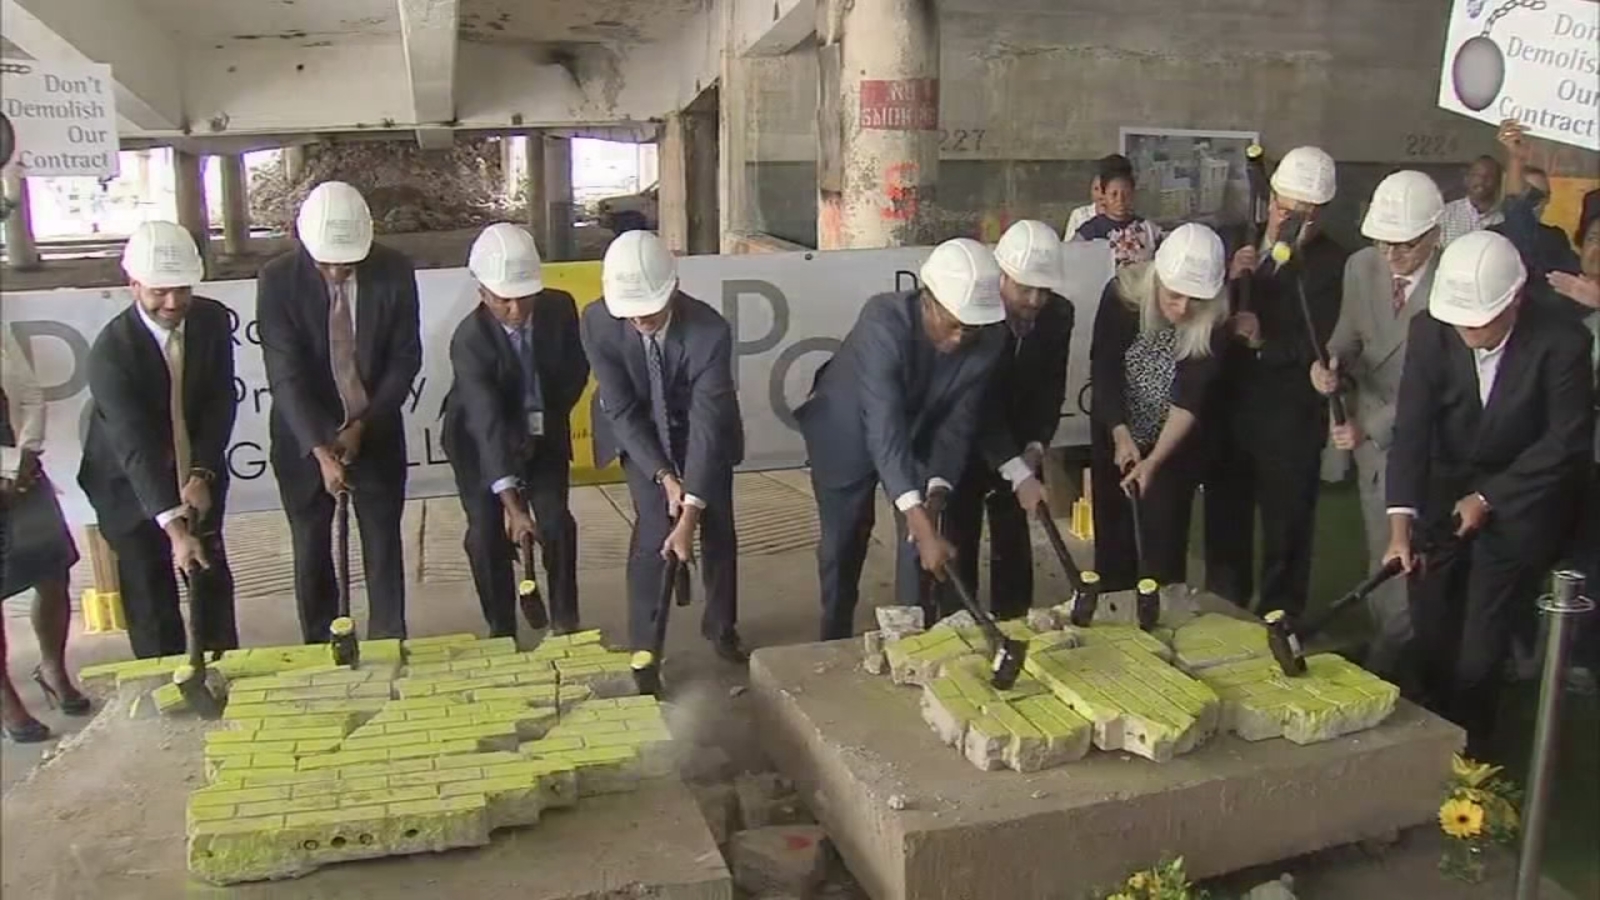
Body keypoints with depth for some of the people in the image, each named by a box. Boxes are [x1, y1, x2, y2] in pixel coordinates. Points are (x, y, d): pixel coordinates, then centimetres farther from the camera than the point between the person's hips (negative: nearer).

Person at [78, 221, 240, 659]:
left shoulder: (213, 319, -13)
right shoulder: (110, 350, -27)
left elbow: (221, 404, -9)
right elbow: (133, 443, -35)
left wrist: (202, 475, -22)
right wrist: (174, 526, -43)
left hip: (196, 475, 5)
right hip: (132, 487, -4)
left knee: (213, 575, 17)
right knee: (151, 595, 3)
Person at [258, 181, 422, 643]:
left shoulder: (394, 271, -13)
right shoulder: (277, 280, -17)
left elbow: (406, 358, -7)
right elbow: (285, 374, -21)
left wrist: (362, 425, -14)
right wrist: (320, 448, -30)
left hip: (376, 430, 1)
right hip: (304, 436, -1)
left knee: (384, 544, 8)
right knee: (311, 549, 8)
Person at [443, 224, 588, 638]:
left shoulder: (560, 308, -20)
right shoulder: (469, 339, -31)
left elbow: (577, 369, -1)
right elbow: (487, 422, -40)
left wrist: (548, 419, -12)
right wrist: (511, 502, -47)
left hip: (544, 431, 3)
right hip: (479, 439, -2)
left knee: (556, 521, -5)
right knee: (487, 532, -6)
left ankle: (565, 622, 12)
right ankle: (501, 631, 9)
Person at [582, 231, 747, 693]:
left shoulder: (711, 330, -35)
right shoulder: (598, 323, -30)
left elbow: (707, 424, -35)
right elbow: (621, 409, -21)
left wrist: (690, 514, -38)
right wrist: (664, 476, -26)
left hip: (700, 429, 1)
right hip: (638, 431, 0)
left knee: (718, 529, 8)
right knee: (654, 527, -14)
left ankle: (721, 626, 33)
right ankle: (644, 651, 0)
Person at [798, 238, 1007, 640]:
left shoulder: (990, 340, -25)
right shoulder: (884, 321, -39)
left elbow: (958, 423, -17)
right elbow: (883, 430, -45)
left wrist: (936, 494, -33)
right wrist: (922, 525, -51)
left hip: (919, 432, 3)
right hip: (848, 432, -3)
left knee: (921, 547, 0)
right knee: (843, 542, 9)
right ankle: (835, 643, 29)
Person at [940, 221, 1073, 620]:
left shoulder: (1060, 314, -13)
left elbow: (1052, 388, -1)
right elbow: (977, 403, -31)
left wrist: (1036, 445, -16)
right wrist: (1019, 475, -38)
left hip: (1018, 445, 4)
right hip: (963, 444, -4)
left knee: (1014, 547, 9)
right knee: (959, 545, -1)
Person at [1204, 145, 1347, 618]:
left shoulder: (1333, 264, -11)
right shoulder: (1238, 240, 3)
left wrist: (1264, 342, -25)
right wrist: (1228, 280, -15)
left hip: (1291, 424, -4)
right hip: (1229, 410, 4)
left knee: (1286, 535, 10)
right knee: (1224, 525, 16)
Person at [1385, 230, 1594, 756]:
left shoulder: (1561, 344, -21)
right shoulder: (1431, 332, -15)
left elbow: (1568, 441, -13)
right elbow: (1412, 428, -17)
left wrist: (1488, 498, -13)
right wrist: (1401, 525, -25)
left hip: (1521, 501, -3)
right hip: (1444, 491, 3)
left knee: (1479, 650, -4)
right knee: (1431, 635, 8)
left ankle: (1468, 757, 17)